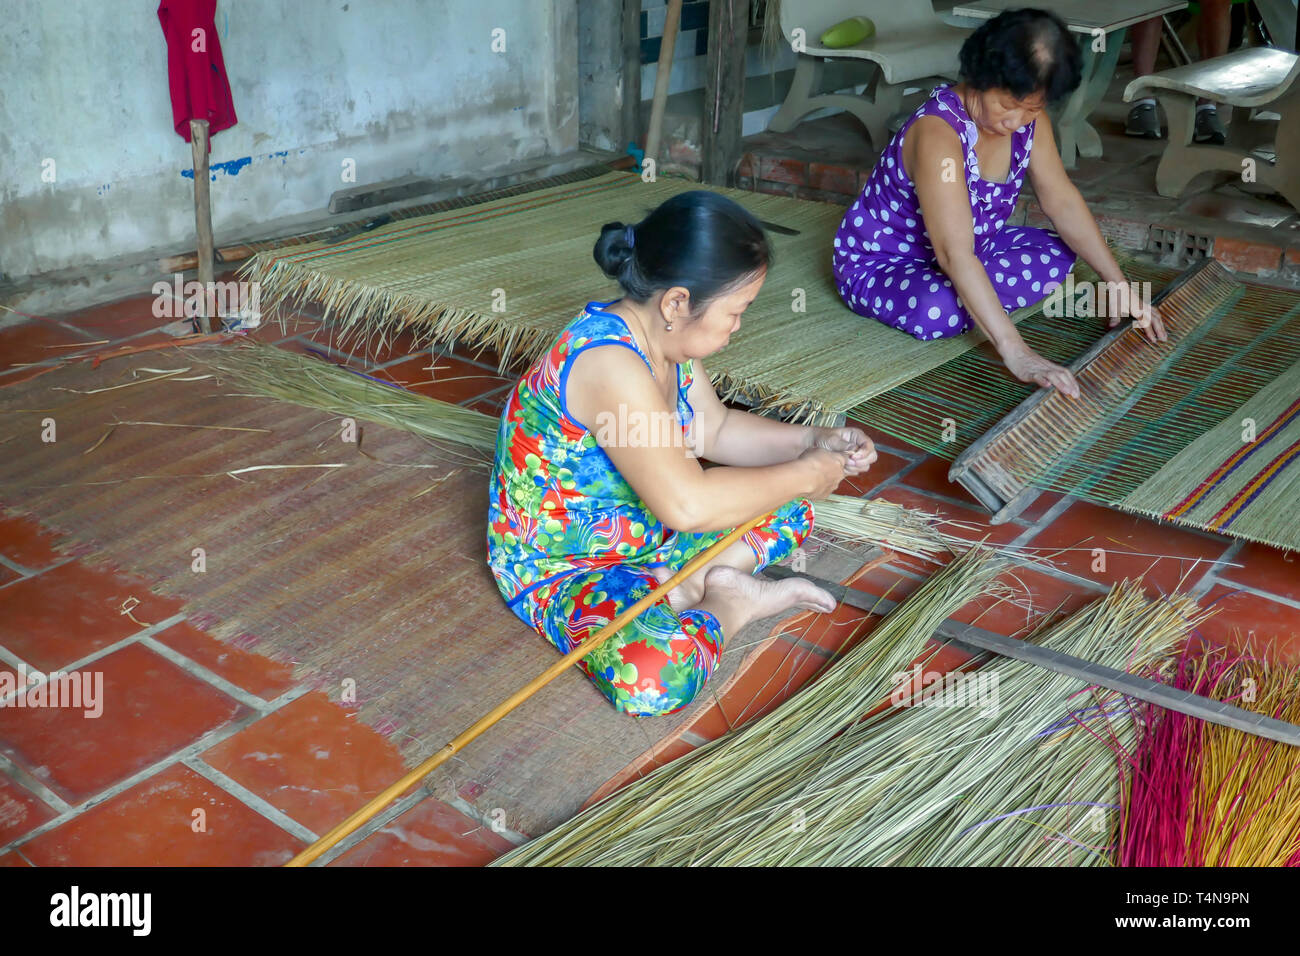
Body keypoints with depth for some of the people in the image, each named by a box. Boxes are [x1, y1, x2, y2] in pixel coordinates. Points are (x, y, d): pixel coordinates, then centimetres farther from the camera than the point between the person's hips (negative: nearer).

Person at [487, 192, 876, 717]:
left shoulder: (666, 337, -2)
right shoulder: (609, 363, -33)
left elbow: (715, 428, 14)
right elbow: (686, 504, -39)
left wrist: (812, 441, 0)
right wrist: (803, 474, -25)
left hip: (646, 532, 9)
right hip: (558, 569, -9)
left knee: (789, 512, 10)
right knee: (656, 674, -37)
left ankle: (686, 589, -8)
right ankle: (731, 607, -7)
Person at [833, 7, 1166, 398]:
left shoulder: (1027, 118, -10)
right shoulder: (938, 131, -35)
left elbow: (1063, 202, -3)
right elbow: (956, 255, -44)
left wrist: (1121, 286, -10)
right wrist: (1016, 352, -50)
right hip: (877, 264, -7)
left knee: (1057, 253, -1)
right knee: (940, 313, -36)